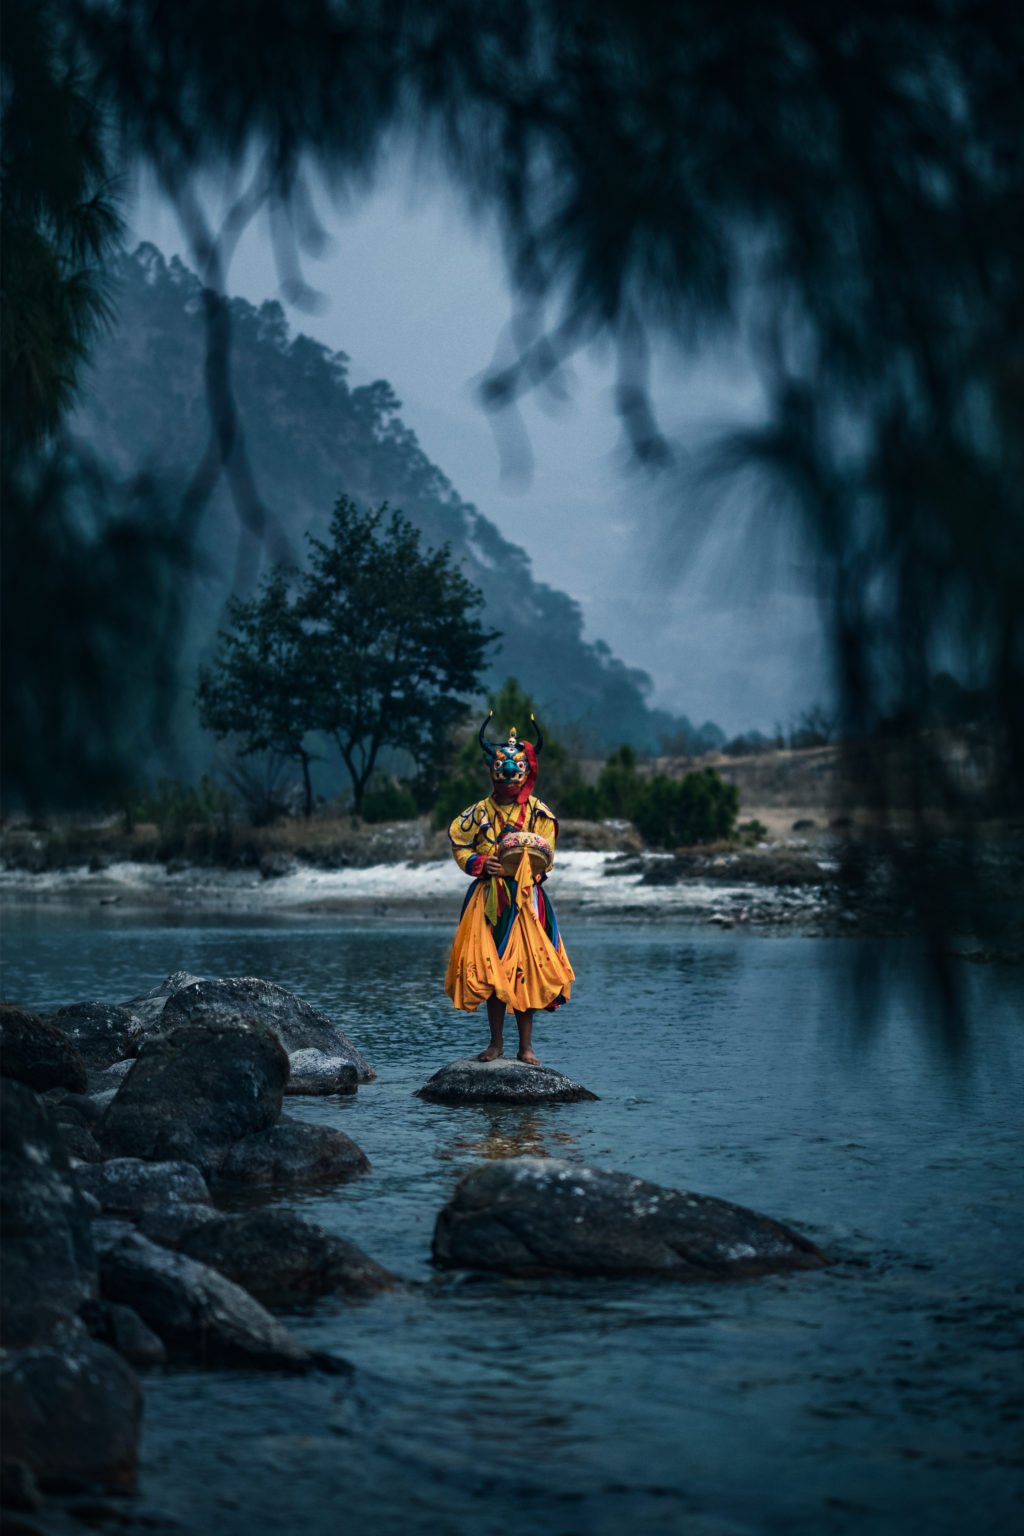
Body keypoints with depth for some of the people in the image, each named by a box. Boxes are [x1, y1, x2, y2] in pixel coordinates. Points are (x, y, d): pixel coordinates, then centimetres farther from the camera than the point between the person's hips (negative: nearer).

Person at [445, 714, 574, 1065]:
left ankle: (525, 1045, 3)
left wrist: (526, 853, -20)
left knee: (527, 969, -4)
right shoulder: (480, 812, 7)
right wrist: (480, 863, -8)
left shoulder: (538, 814, 3)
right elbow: (460, 847, 11)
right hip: (488, 898, 1)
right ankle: (496, 1041, 10)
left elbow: (545, 857, 2)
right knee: (488, 968, 0)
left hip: (526, 898, -1)